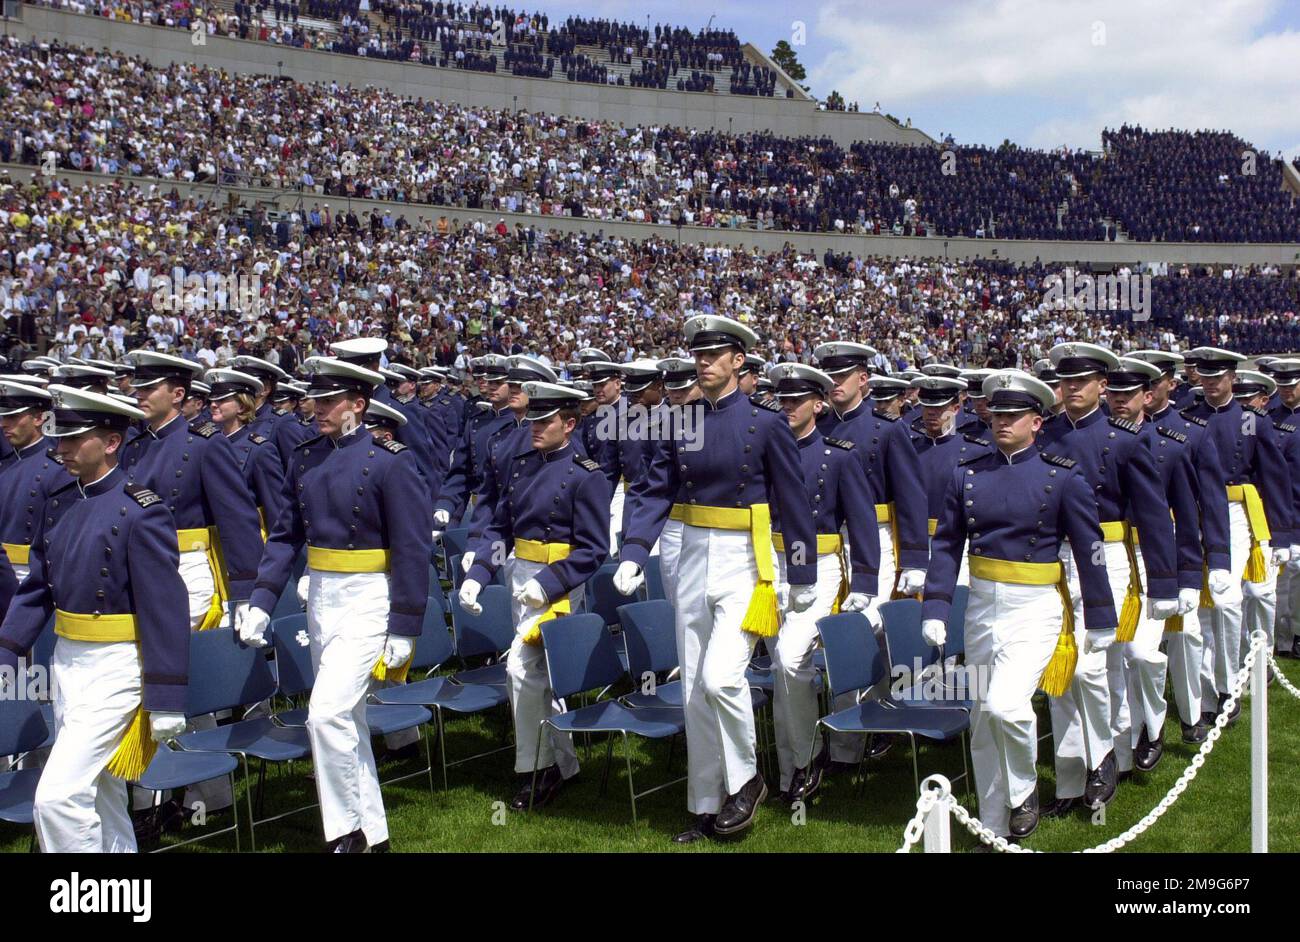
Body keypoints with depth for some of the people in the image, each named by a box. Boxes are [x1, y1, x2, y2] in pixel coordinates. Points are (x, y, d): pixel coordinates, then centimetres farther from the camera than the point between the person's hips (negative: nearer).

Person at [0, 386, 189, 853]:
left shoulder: (141, 511, -16)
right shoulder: (58, 503, 6)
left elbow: (165, 607, -16)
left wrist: (166, 700, -16)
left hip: (115, 670, -8)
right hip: (66, 661, 8)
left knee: (57, 796, -12)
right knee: (99, 793, 19)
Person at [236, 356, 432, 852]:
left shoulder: (390, 460, -13)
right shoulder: (306, 457, 6)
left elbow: (412, 549, -13)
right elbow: (286, 534, 10)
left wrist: (403, 630, -14)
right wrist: (261, 601, 1)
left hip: (366, 601, -7)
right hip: (319, 597, 7)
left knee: (327, 713, -14)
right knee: (347, 718, 14)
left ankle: (346, 830, 4)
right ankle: (372, 831, 28)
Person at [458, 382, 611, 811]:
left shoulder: (586, 476, -12)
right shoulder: (521, 464, 7)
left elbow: (594, 550, -14)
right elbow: (500, 526, 11)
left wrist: (548, 584, -22)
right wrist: (476, 574, -1)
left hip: (558, 584, -7)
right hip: (521, 577, 8)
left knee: (521, 668, -15)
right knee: (540, 675, 14)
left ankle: (534, 767, 1)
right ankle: (564, 763, 29)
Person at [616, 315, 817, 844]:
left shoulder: (765, 423, -6)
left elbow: (793, 503, -4)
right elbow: (654, 492, 4)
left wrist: (802, 578, -2)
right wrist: (633, 555, -10)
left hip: (743, 564, -5)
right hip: (693, 561, 5)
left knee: (720, 677, -18)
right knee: (694, 692, 8)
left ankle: (745, 780, 7)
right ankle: (706, 806, 21)